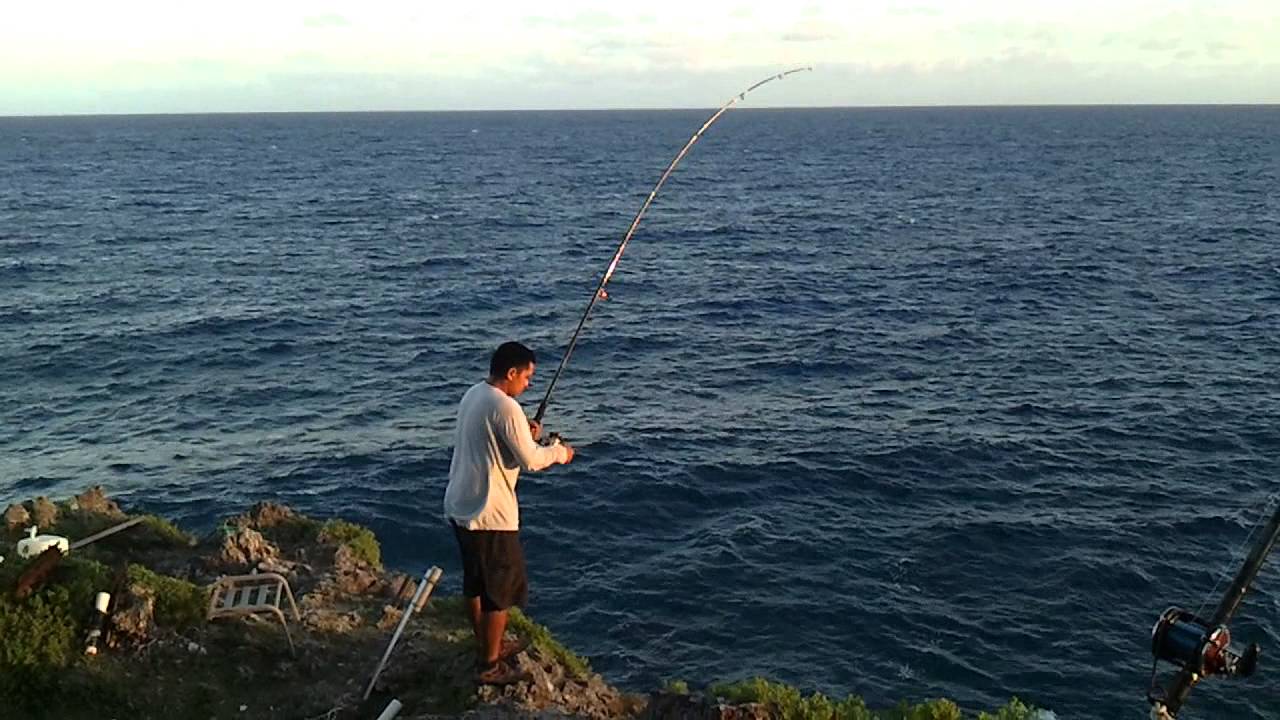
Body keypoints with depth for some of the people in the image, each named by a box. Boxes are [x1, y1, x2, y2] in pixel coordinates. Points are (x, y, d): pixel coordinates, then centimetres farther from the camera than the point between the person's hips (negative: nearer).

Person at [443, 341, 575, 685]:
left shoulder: (473, 394, 7)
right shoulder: (505, 407, -22)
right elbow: (530, 460, -18)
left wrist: (522, 433, 11)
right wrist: (559, 452, 0)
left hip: (459, 507, 10)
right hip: (489, 514, -9)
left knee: (475, 582, 22)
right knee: (502, 589, 5)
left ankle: (488, 645, 39)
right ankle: (489, 665, 16)